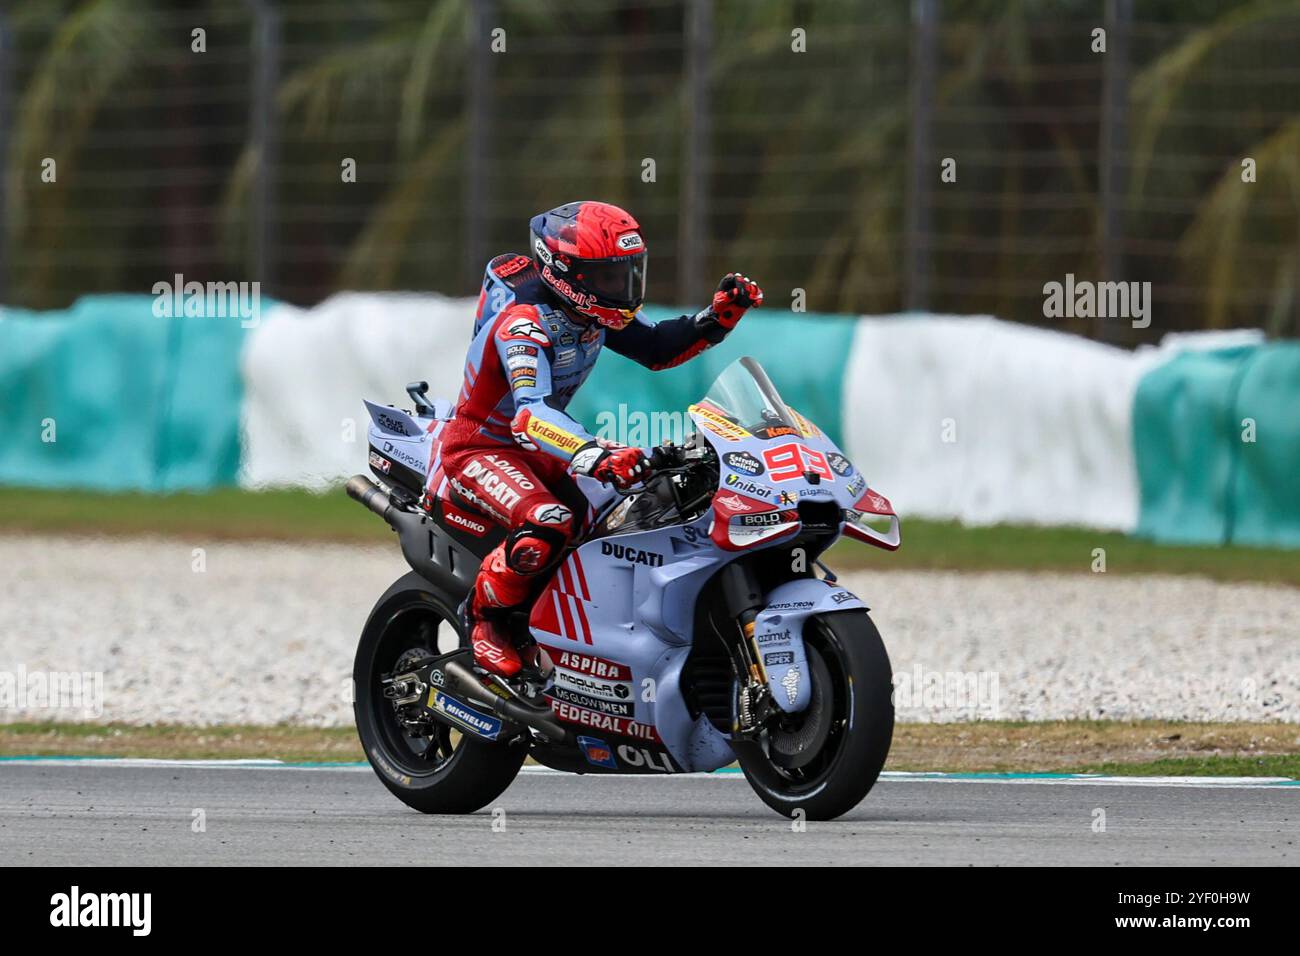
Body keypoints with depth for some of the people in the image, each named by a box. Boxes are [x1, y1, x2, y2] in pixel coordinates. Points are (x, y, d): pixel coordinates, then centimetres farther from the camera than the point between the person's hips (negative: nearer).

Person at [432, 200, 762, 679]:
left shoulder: (590, 310, -3)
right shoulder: (523, 320, -29)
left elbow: (656, 348, 12)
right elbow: (531, 413, -44)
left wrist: (718, 317, -6)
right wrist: (595, 457, -60)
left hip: (540, 449, 9)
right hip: (479, 450, -9)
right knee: (549, 524, -35)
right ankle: (485, 616, -11)